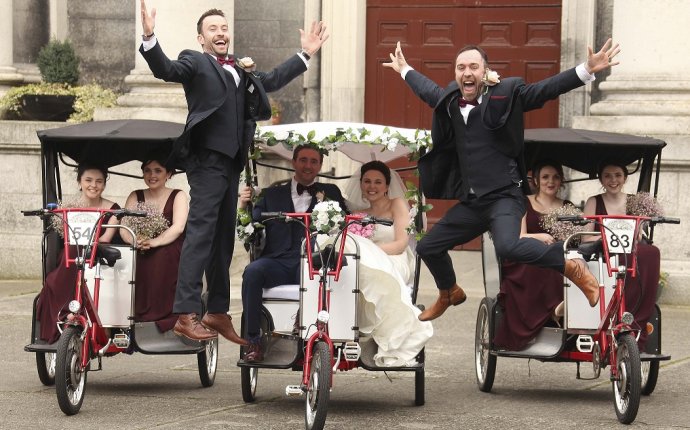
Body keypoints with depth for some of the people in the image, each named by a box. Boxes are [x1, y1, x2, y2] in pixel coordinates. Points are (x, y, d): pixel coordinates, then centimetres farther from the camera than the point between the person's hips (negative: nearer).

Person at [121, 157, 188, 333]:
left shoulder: (178, 196, 7)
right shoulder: (135, 197, 15)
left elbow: (178, 228, -10)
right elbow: (124, 229, 1)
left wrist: (154, 242, -29)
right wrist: (136, 241, -24)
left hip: (170, 258, -2)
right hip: (141, 257, 2)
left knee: (164, 254, -36)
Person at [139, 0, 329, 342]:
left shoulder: (239, 68, 22)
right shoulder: (194, 62, 0)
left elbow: (271, 80, 35)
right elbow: (166, 70, -18)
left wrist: (305, 54, 36)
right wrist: (149, 38, -34)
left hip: (231, 162, 8)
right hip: (207, 159, -8)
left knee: (224, 238, 11)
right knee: (200, 233, -14)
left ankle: (217, 312, 18)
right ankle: (186, 315, -18)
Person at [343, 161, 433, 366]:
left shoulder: (397, 205, 13)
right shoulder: (359, 214, 28)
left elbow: (401, 244, -1)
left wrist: (370, 249, -16)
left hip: (393, 266, -4)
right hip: (370, 264, 4)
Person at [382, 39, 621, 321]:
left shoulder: (504, 95, -9)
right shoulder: (451, 100, 8)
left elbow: (546, 89, -17)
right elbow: (430, 91, 30)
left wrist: (587, 70, -29)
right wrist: (405, 71, 45)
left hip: (503, 197, -7)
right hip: (470, 203, 7)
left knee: (508, 246, -35)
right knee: (428, 248, 16)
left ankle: (573, 268, -14)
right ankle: (449, 295, 47)